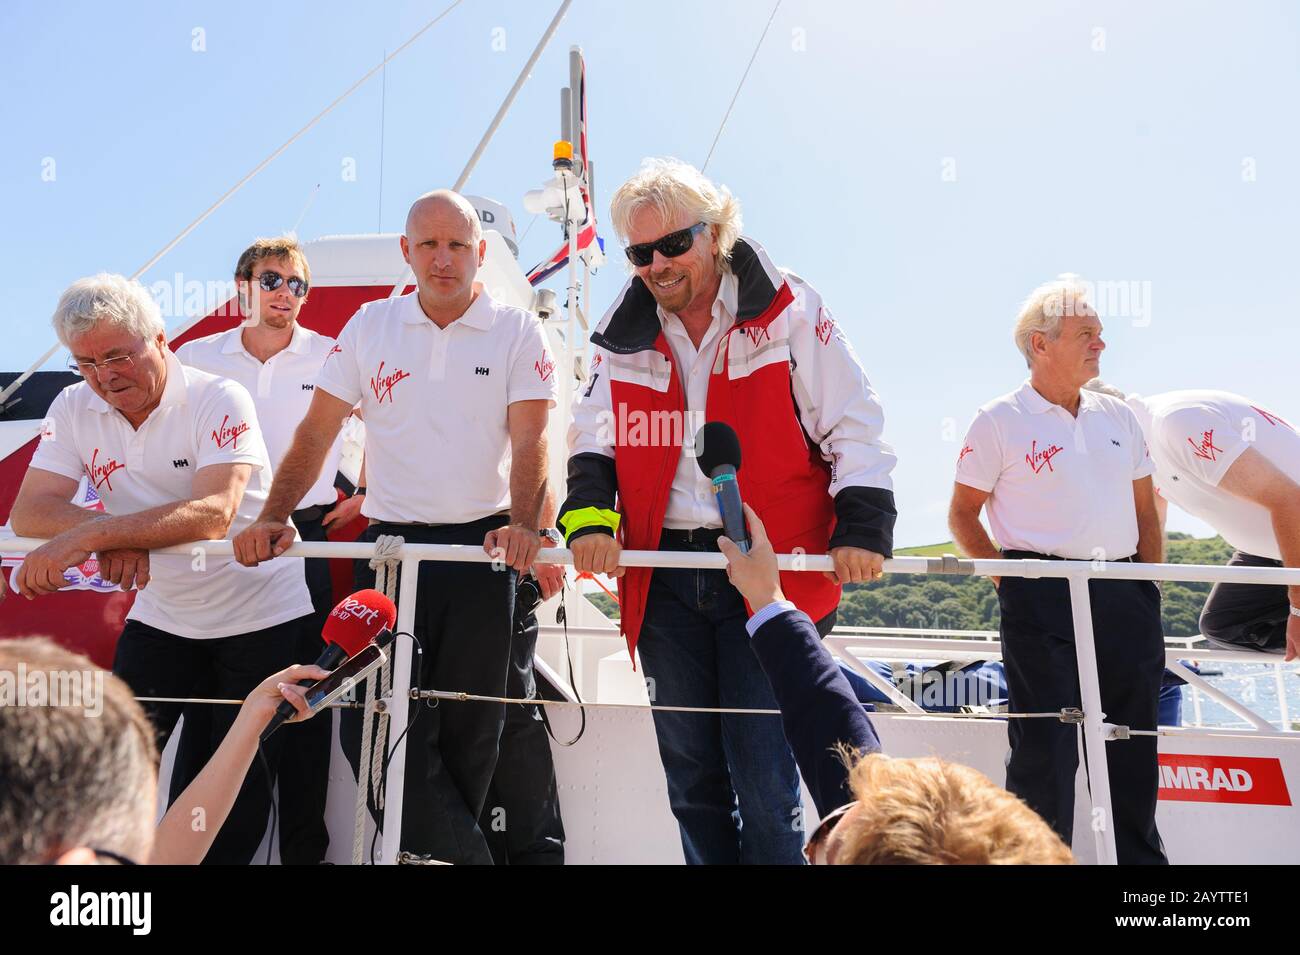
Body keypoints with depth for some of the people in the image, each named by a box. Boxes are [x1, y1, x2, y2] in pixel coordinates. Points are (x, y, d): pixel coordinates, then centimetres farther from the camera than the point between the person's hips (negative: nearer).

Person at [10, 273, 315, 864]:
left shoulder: (218, 400, -17)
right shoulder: (74, 410, -2)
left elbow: (212, 515, -30)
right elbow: (28, 512, -9)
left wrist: (87, 535, -35)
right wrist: (113, 536, -27)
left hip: (260, 616, -4)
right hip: (159, 617, 4)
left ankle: (226, 859, 28)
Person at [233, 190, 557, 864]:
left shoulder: (516, 332, 1)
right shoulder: (370, 325, 8)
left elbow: (530, 440, -9)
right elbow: (316, 432, 6)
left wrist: (523, 524, -25)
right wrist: (273, 518, -6)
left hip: (481, 546, -2)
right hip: (389, 544, 2)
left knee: (469, 728, 7)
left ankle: (443, 850, 29)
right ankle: (463, 855, 16)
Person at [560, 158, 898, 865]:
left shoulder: (788, 310, -1)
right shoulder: (624, 334, 10)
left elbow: (853, 427, -1)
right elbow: (593, 436, 14)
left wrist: (862, 526, -12)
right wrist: (588, 515, -4)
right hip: (663, 577, 4)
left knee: (764, 779, -1)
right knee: (691, 777, 15)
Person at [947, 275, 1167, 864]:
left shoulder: (1119, 417, 14)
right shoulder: (999, 421, -2)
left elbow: (1145, 512, 18)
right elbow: (962, 514, 0)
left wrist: (1146, 590, 10)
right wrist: (1009, 580, -8)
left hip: (1124, 599, 6)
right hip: (1042, 600, -5)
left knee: (1134, 745, 15)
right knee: (1046, 747, -2)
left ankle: (1141, 855, 32)